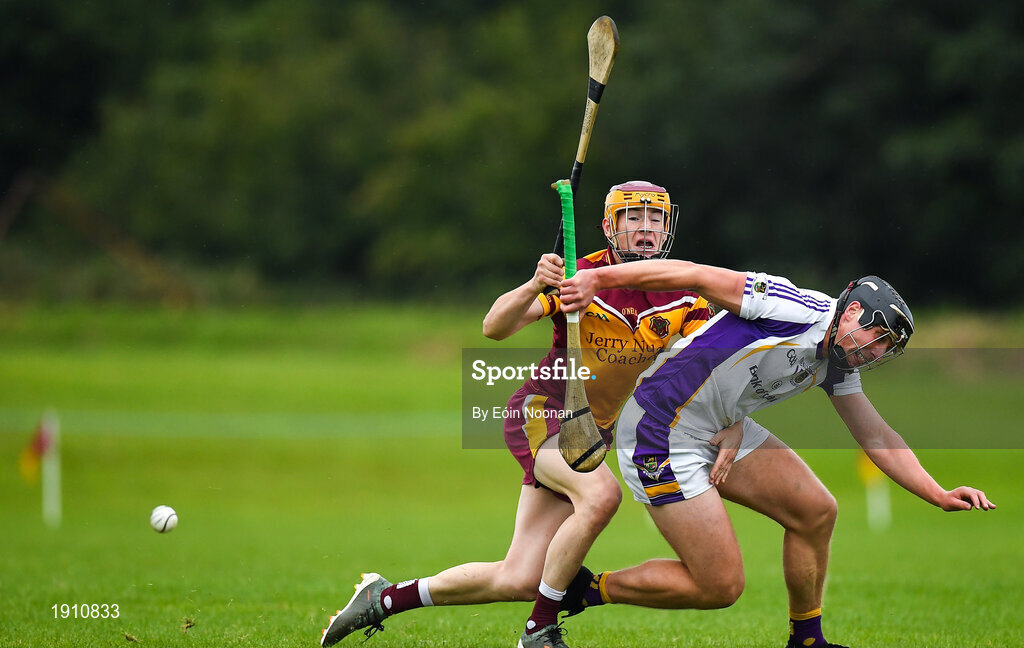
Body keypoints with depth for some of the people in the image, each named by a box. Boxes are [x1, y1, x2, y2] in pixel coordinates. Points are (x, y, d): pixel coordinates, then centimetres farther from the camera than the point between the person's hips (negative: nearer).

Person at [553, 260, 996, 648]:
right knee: (720, 586, -8)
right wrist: (599, 278, -30)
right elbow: (698, 277, -24)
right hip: (662, 435, -10)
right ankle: (582, 589, 6)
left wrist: (940, 496, 5)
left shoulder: (837, 365, 8)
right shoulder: (800, 312, -21)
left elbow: (876, 438, 14)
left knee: (815, 511, 5)